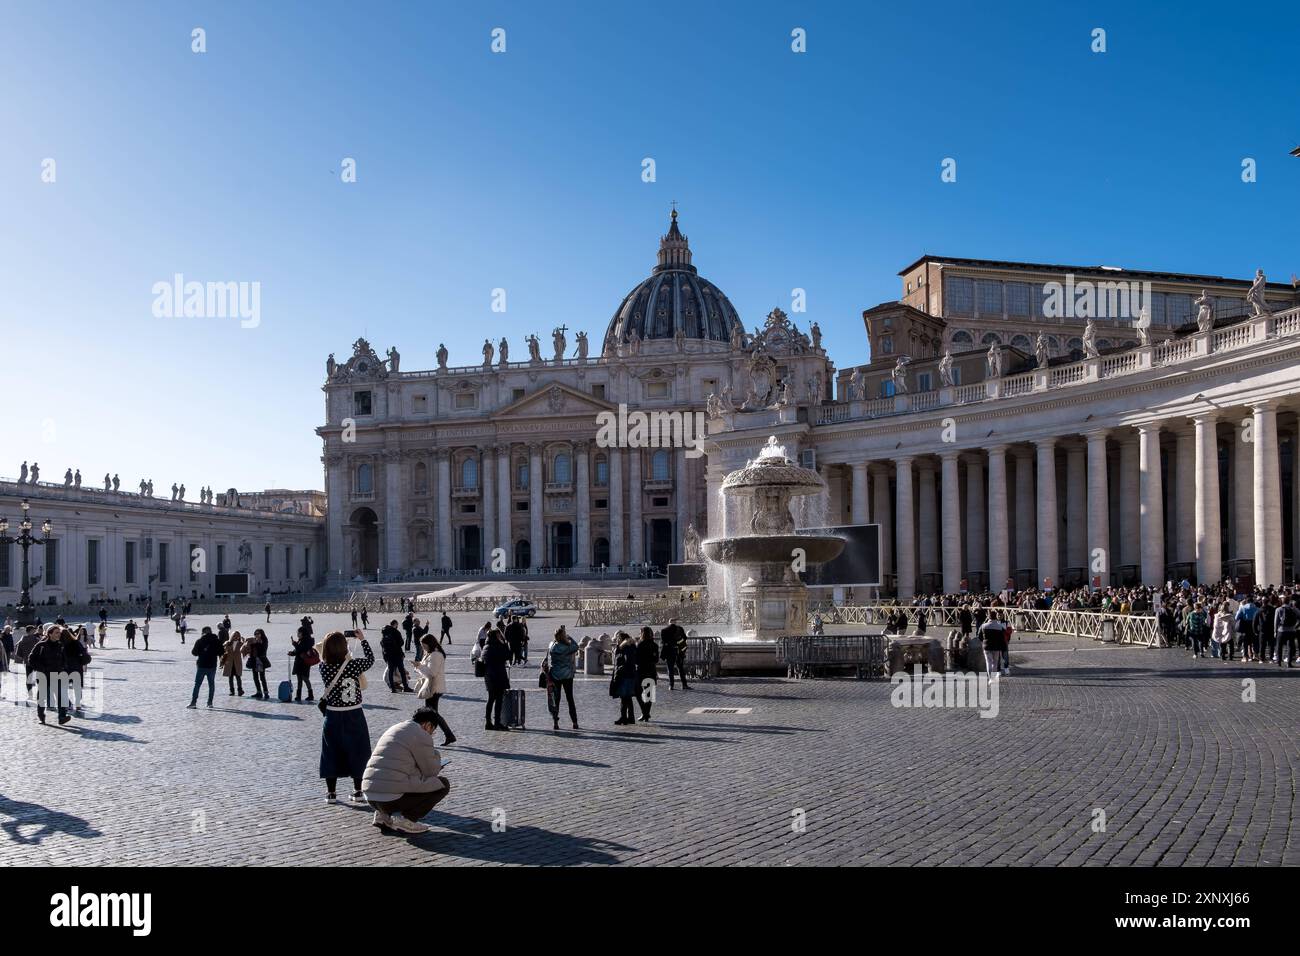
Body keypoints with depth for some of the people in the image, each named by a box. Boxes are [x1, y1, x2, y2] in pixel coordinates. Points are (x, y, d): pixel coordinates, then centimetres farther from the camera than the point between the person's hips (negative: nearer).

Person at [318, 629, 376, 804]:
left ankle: (330, 793, 17)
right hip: (354, 716, -1)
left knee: (332, 754, 12)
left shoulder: (324, 667, -12)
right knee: (357, 752, 11)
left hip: (333, 716, 1)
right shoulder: (353, 665, -15)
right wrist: (362, 639, 14)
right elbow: (370, 659, 5)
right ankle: (358, 791, 14)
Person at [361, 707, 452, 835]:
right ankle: (406, 817, -4)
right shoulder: (422, 736, -6)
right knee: (443, 784, 7)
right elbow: (432, 771, 2)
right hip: (392, 798, -8)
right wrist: (435, 754, 20)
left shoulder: (394, 729, 21)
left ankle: (383, 815, 15)